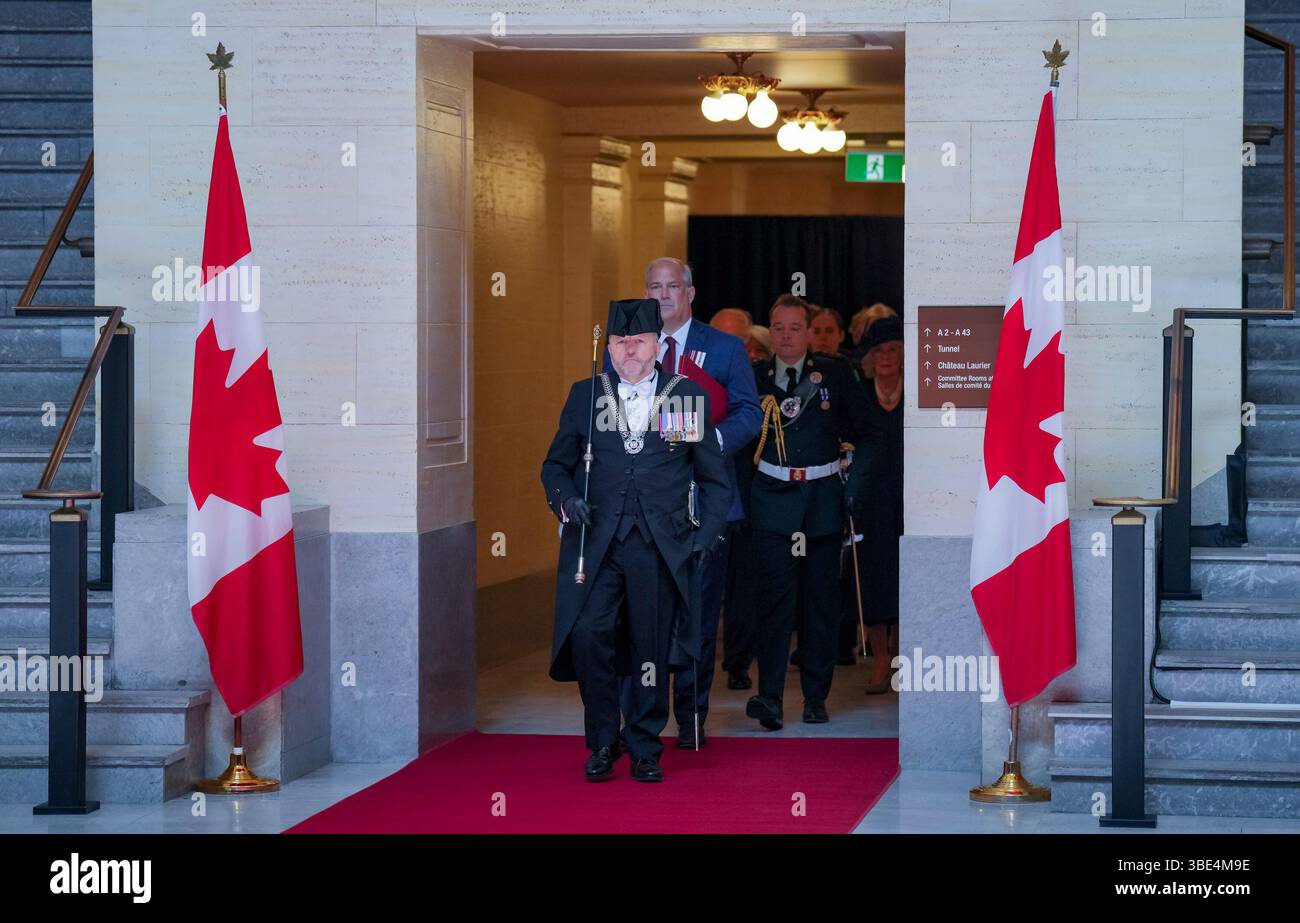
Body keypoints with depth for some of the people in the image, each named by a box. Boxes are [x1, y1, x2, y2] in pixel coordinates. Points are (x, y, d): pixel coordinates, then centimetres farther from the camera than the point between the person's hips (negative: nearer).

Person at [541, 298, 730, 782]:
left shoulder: (688, 397, 9)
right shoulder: (584, 396, 11)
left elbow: (715, 479, 13)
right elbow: (555, 465, 15)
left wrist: (707, 531, 0)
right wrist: (566, 498, -5)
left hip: (660, 546, 0)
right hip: (596, 542, 0)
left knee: (652, 650, 1)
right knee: (588, 635, -13)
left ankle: (645, 750, 14)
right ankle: (601, 746, 1)